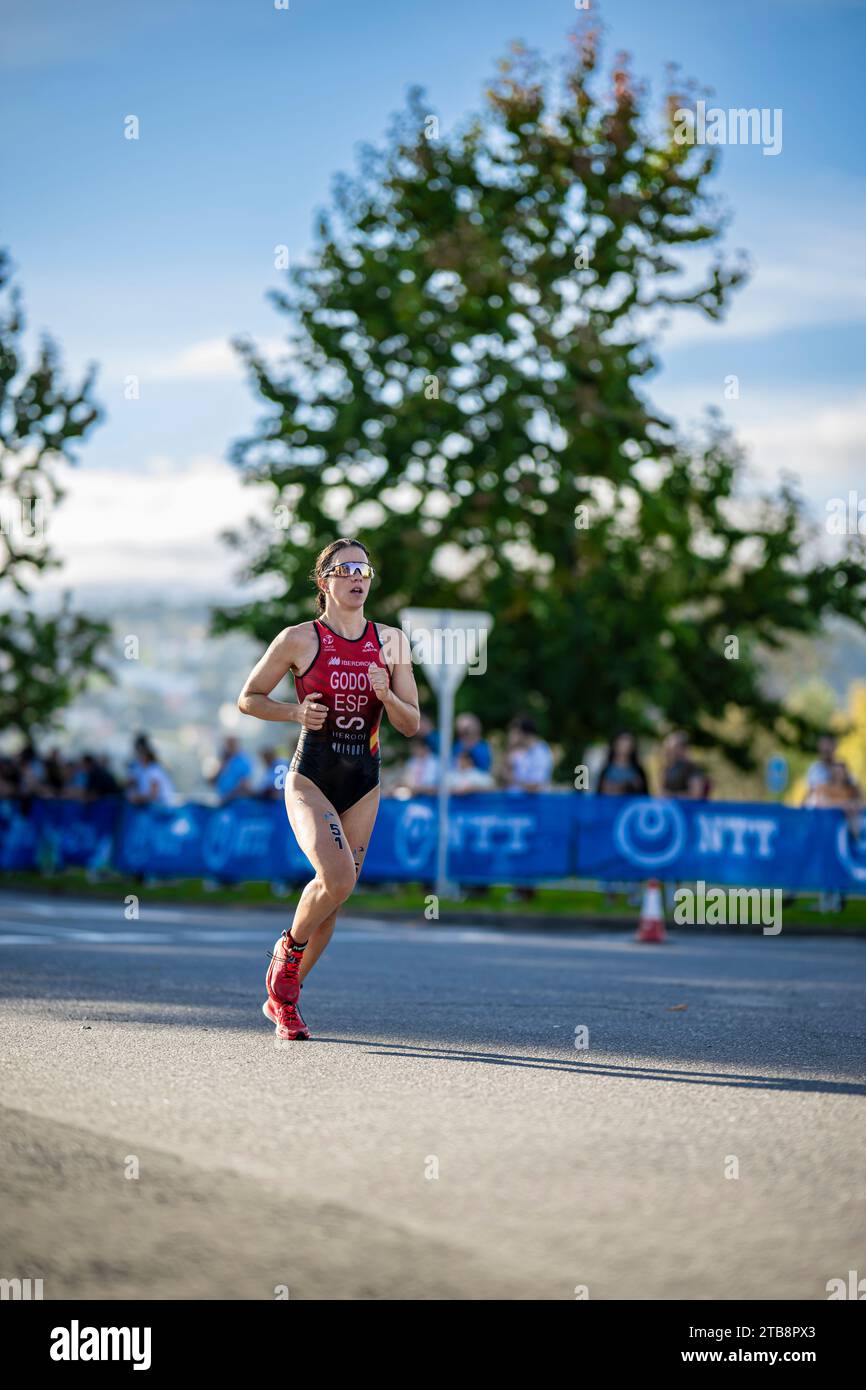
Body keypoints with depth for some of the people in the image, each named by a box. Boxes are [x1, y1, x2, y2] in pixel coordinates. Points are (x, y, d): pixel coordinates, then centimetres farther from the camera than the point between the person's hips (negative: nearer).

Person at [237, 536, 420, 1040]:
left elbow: (412, 725, 6)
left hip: (364, 785, 4)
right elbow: (248, 698, 4)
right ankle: (289, 948, 5)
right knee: (337, 877, -25)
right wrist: (295, 711, -13)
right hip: (311, 778, -4)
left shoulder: (391, 641, 5)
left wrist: (386, 696, -14)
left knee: (334, 896, 7)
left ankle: (283, 998, 25)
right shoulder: (299, 640, -5)